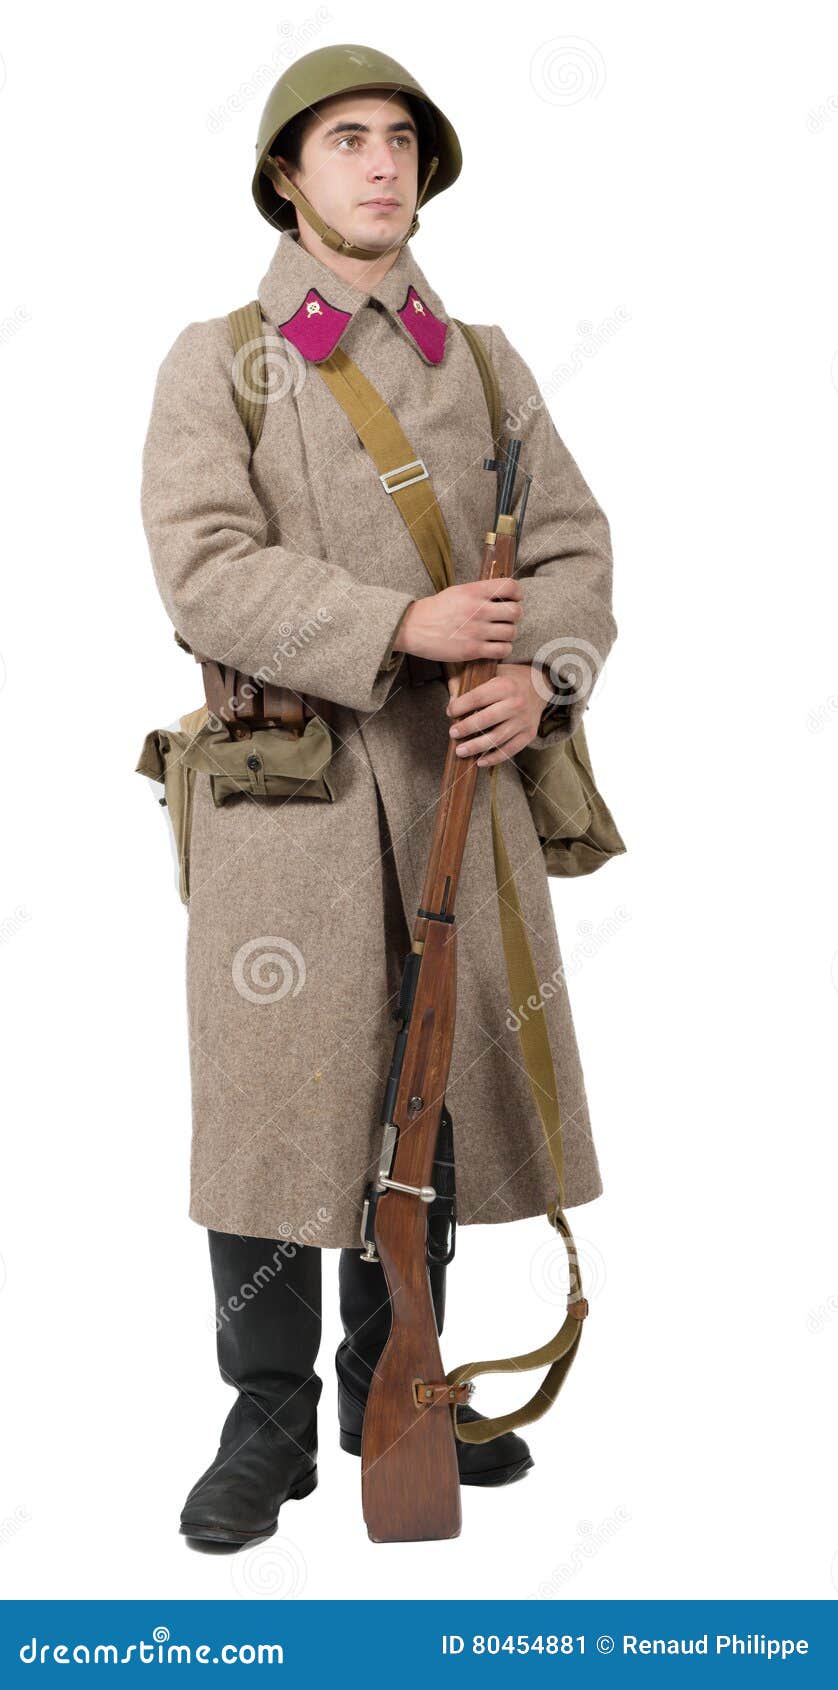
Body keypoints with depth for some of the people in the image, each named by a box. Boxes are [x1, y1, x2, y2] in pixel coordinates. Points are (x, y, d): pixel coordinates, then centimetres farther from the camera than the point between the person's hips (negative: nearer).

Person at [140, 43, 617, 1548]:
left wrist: (541, 678, -11)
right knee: (275, 1091, -2)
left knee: (435, 1088, 9)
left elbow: (572, 548, 10)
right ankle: (269, 1424, 12)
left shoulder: (483, 361, 14)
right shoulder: (215, 363, 3)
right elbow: (205, 570, -11)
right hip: (287, 778, -4)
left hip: (458, 774, 4)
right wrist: (403, 626, -21)